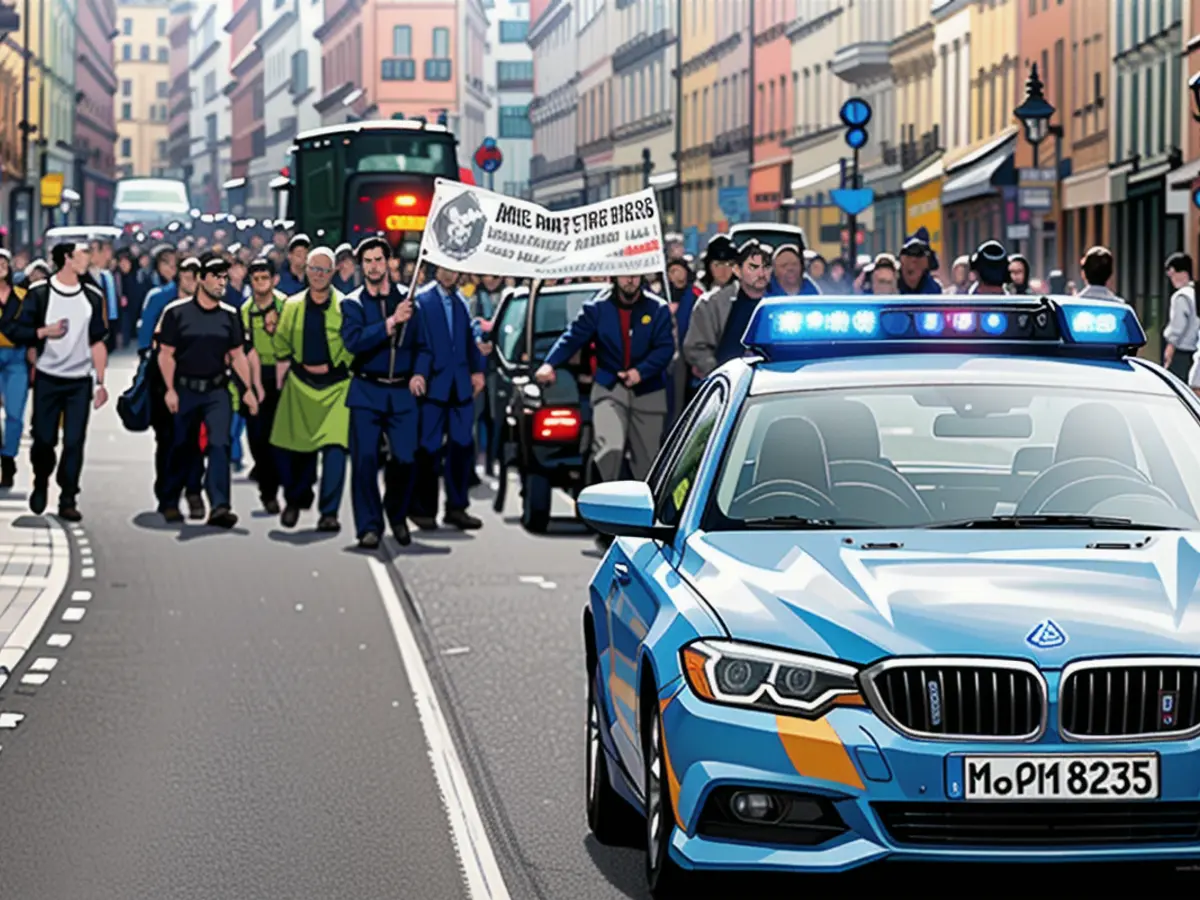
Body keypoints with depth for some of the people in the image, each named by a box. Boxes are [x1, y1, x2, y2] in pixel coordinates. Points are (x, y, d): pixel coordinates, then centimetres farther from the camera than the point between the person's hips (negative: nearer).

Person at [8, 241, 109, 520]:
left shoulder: (93, 297, 6)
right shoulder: (39, 294, -3)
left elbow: (98, 342, 8)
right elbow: (16, 332, -2)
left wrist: (100, 381, 4)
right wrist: (43, 332, -17)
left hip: (80, 381, 2)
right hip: (48, 379, -2)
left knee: (74, 442, -3)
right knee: (44, 439, 3)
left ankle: (68, 500, 4)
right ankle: (40, 484, 30)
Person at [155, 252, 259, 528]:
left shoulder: (230, 315, 7)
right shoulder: (177, 312, -3)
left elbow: (238, 355, 11)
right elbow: (166, 355, -2)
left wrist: (249, 388, 4)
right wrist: (170, 390, -9)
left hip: (217, 391, 2)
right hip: (185, 389, -2)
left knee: (219, 444, -14)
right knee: (181, 448, 9)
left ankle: (220, 506, -20)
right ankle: (169, 502, 26)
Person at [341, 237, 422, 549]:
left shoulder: (407, 298, 7)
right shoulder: (353, 303, 3)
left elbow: (421, 342, 14)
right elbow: (353, 341, -15)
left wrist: (418, 373, -1)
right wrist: (391, 322, -21)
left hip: (402, 391, 1)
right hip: (367, 391, -1)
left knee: (405, 458, -5)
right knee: (365, 459, -5)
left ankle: (397, 515, 19)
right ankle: (369, 525, 4)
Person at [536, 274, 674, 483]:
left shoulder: (658, 309, 1)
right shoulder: (597, 309, 2)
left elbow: (666, 347, -5)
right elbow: (572, 338, -4)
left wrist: (641, 371, -21)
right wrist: (550, 363, -21)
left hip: (648, 391, 1)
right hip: (608, 388, -1)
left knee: (647, 458, 8)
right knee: (609, 448, -22)